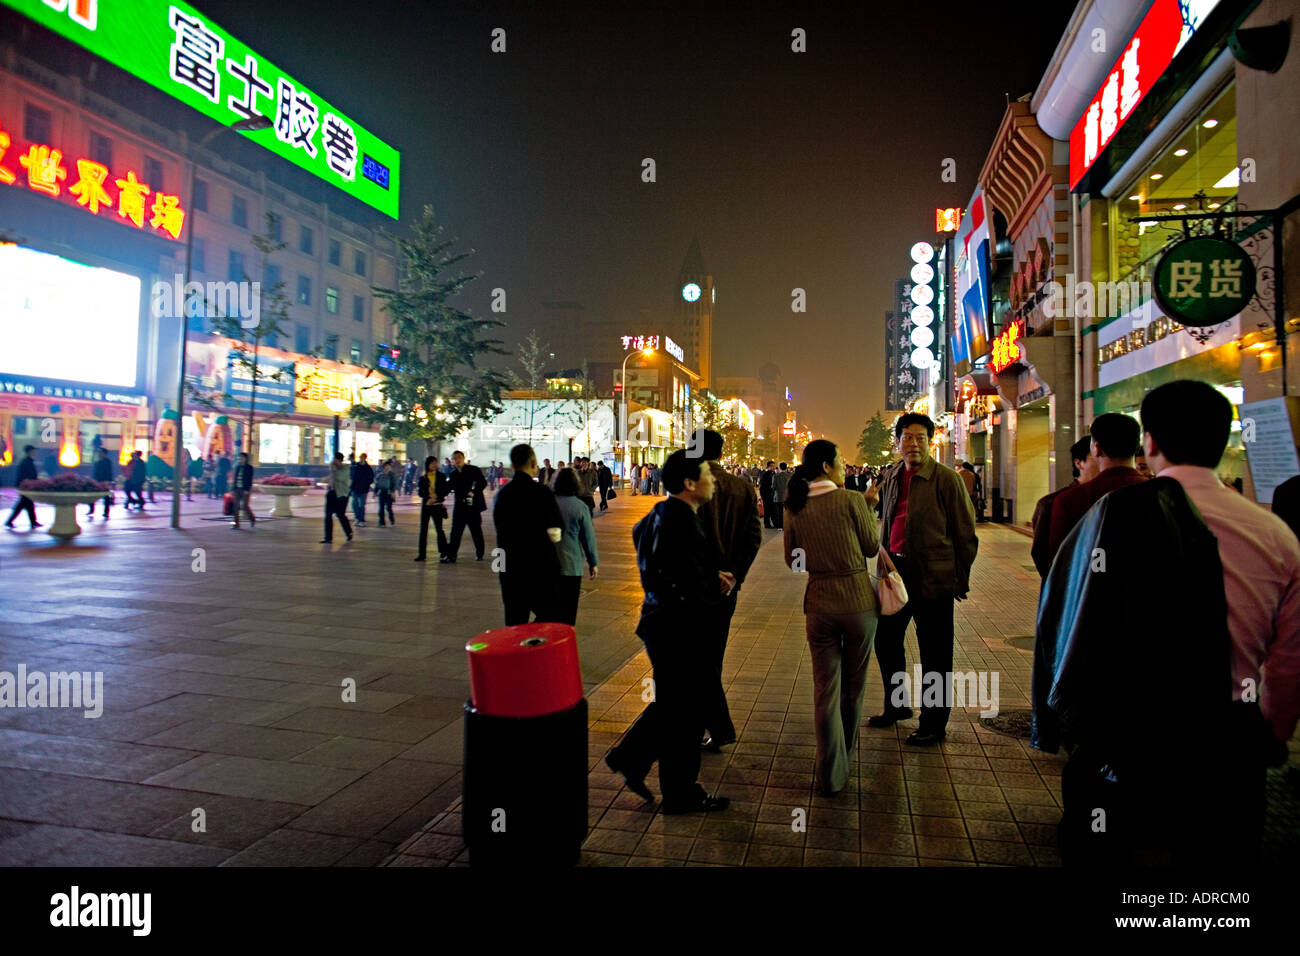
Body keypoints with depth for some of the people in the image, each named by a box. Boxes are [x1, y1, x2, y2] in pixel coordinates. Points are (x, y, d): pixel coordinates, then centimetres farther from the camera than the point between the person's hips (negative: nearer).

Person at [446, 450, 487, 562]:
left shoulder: (474, 470, -3)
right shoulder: (453, 475, 12)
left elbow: (483, 483, -11)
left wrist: (474, 492, -23)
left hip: (473, 507, -3)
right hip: (460, 507, 3)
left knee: (476, 532, 8)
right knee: (455, 532, -2)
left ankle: (479, 554, 21)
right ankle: (451, 556, 1)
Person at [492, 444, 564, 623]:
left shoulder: (501, 494, 4)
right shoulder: (542, 492, -12)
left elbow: (500, 531, 11)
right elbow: (554, 534, -12)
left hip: (510, 569, 5)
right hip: (541, 567, -5)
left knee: (515, 622, 11)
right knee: (549, 620, 4)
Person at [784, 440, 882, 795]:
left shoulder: (794, 508, -2)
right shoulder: (852, 500, -14)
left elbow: (793, 561, 7)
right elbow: (872, 547, -2)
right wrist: (870, 507, 8)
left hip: (819, 603, 2)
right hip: (859, 601, -2)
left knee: (826, 688, 8)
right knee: (853, 685, 19)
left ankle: (831, 774, 9)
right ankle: (846, 755, 38)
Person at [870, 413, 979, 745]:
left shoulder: (946, 478, -11)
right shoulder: (891, 477, 7)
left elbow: (966, 534, -7)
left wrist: (961, 579, -6)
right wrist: (883, 553, 9)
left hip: (932, 577, -6)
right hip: (895, 570, 7)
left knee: (934, 654, 6)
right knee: (885, 640, 17)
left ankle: (934, 724, 22)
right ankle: (897, 705, 38)